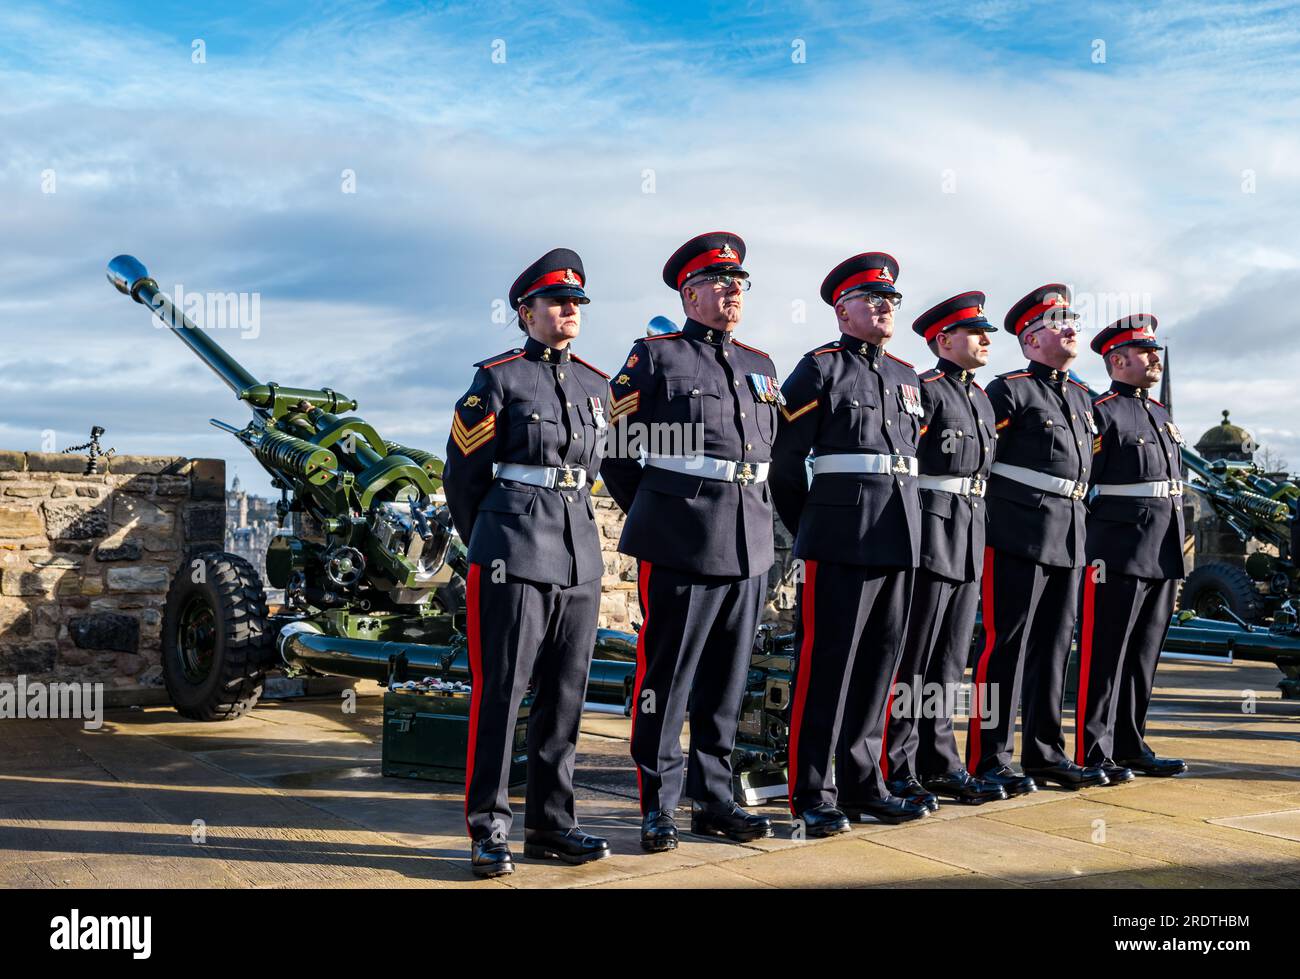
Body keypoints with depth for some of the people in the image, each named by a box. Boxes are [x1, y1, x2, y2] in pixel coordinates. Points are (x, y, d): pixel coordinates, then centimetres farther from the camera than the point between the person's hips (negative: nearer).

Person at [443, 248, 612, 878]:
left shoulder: (597, 387, 14)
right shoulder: (498, 379, -2)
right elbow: (462, 474, 3)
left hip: (579, 555, 6)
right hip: (513, 556, -6)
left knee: (565, 693, 8)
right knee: (500, 691, -3)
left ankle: (550, 823, 18)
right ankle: (488, 830, 5)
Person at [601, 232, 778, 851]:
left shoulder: (760, 367, 17)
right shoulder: (656, 356, -1)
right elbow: (613, 445, 0)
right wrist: (652, 513, 4)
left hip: (749, 545, 6)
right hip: (681, 545, -6)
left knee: (727, 681, 11)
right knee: (666, 676, 0)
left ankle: (713, 800, 22)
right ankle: (658, 808, 10)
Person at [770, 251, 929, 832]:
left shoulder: (906, 377, 18)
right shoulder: (821, 369, -3)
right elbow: (782, 457, -4)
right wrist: (807, 531, 2)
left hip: (900, 539, 7)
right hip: (842, 541, -7)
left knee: (880, 663, 11)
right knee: (826, 663, -4)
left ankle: (863, 785, 21)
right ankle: (812, 795, 4)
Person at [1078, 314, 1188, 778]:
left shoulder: (1160, 414, 19)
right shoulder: (1101, 412, -7)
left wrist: (1175, 552, 19)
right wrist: (1093, 547, -13)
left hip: (1163, 554, 8)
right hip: (1118, 554, -8)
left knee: (1144, 653, 12)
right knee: (1105, 653, -4)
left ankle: (1131, 745, 21)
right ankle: (1093, 752, 2)